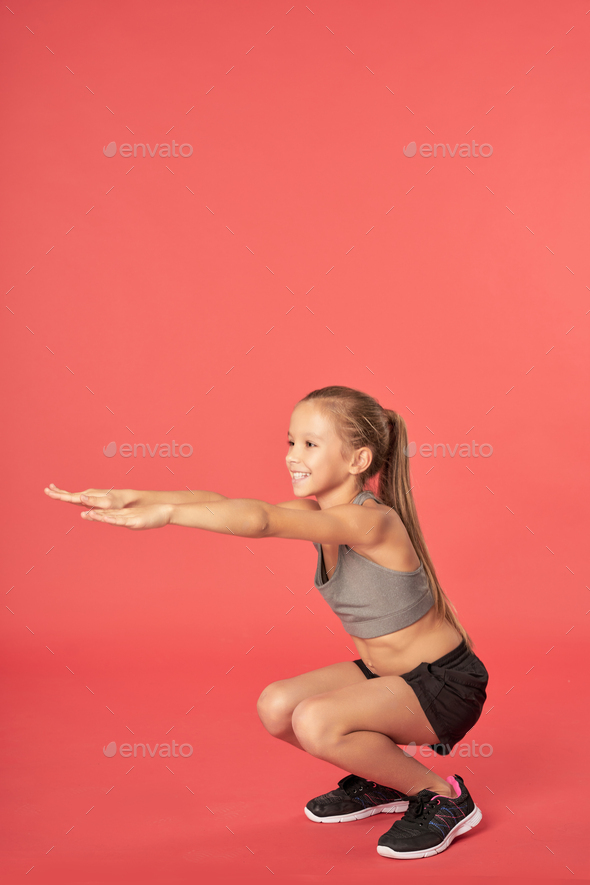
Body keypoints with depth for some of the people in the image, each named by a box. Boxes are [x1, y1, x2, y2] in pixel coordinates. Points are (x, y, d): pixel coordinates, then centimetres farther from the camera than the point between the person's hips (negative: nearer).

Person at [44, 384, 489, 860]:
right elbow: (223, 502, -14)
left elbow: (261, 520, -43)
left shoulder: (370, 521, -28)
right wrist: (134, 496, -26)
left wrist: (167, 513, -49)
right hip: (386, 672, 9)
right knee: (276, 707, -2)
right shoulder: (318, 513, -3)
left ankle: (443, 796, -5)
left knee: (315, 722, -27)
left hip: (447, 683, -9)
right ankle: (382, 780, 20)